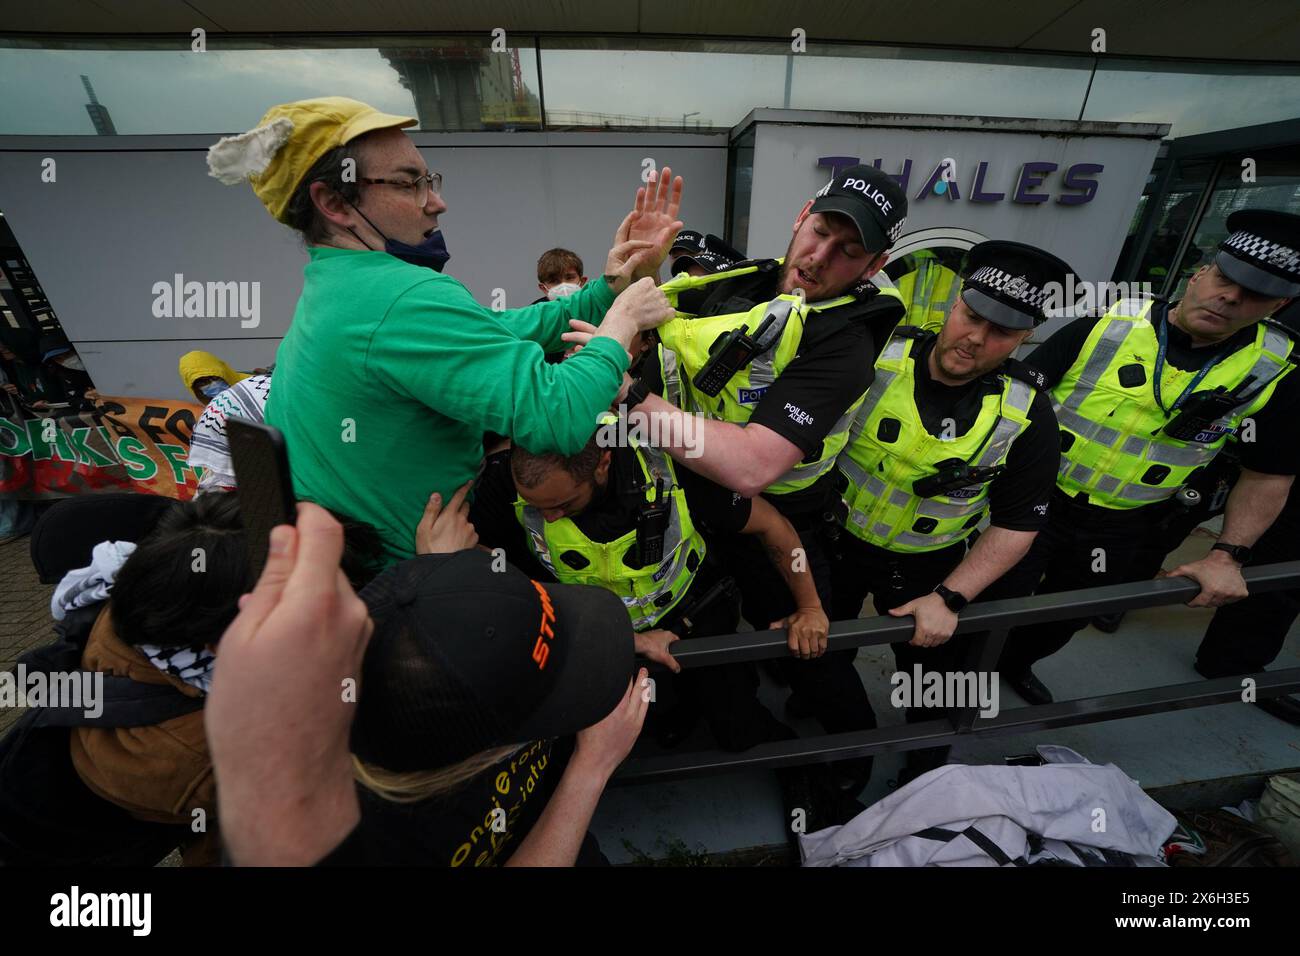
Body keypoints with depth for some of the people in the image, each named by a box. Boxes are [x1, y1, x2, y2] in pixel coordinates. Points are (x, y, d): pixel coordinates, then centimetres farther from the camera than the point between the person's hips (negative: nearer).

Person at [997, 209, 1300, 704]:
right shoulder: (1107, 326, -12)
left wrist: (1227, 556, -4)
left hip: (1119, 531, 3)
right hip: (1035, 500, -2)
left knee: (1065, 616, 22)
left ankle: (1017, 662, 50)